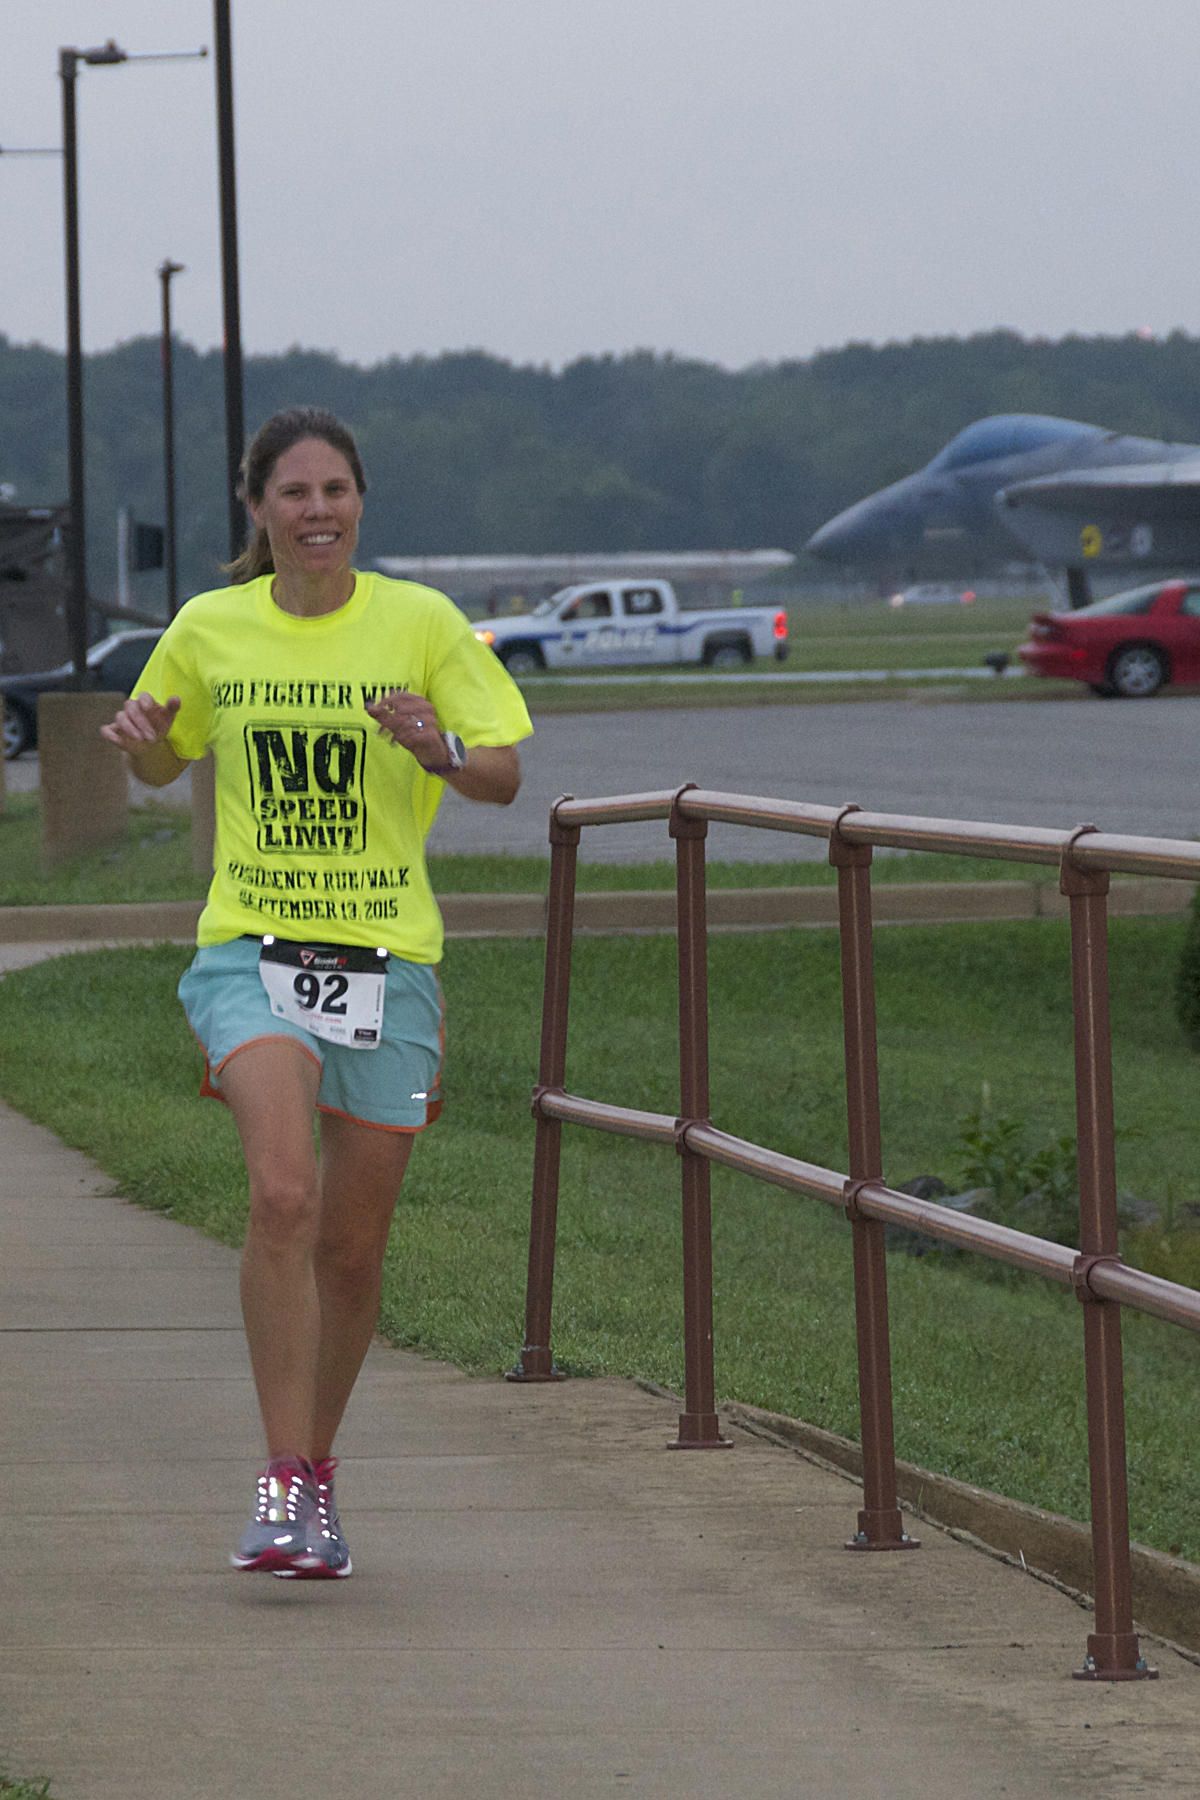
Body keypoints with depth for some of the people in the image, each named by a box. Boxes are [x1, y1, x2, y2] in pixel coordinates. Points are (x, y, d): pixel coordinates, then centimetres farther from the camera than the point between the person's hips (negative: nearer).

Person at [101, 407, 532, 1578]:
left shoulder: (420, 623, 1)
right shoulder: (211, 629, 5)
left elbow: (504, 779, 2)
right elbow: (164, 766, 20)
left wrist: (441, 750, -20)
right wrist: (140, 740, -4)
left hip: (386, 964, 1)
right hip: (250, 953, -1)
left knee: (353, 1245, 7)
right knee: (282, 1194, -23)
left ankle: (316, 1468, 30)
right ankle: (283, 1484, -20)